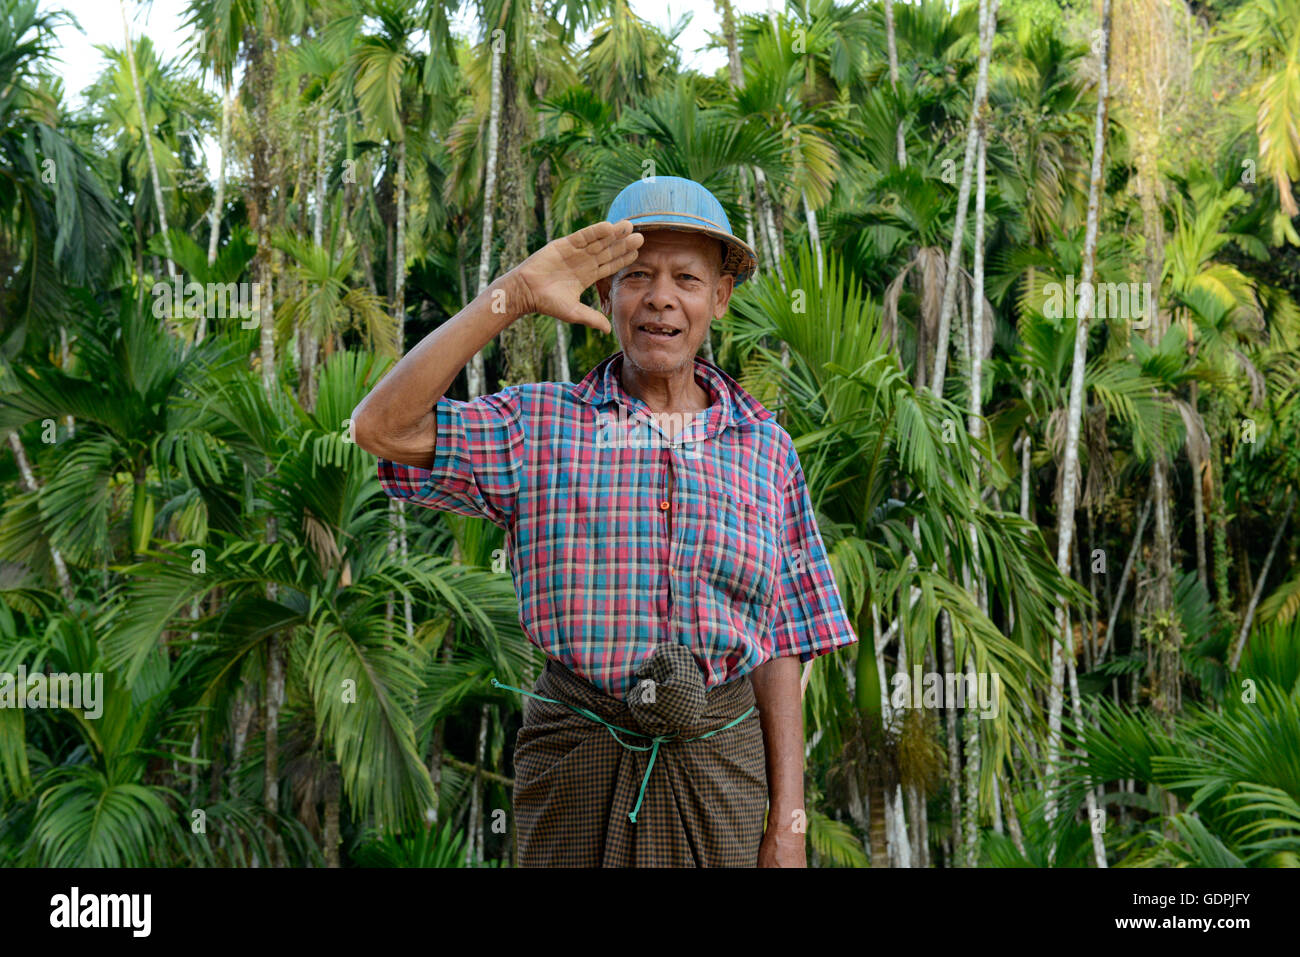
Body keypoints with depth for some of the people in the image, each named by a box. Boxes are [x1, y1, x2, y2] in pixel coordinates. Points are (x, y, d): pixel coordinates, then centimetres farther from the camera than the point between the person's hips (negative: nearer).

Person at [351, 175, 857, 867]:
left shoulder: (764, 447, 6)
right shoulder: (543, 426, 1)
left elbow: (778, 646, 6)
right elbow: (382, 427, -14)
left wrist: (789, 822, 2)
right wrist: (515, 295, -16)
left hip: (720, 763, 2)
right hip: (577, 759, -1)